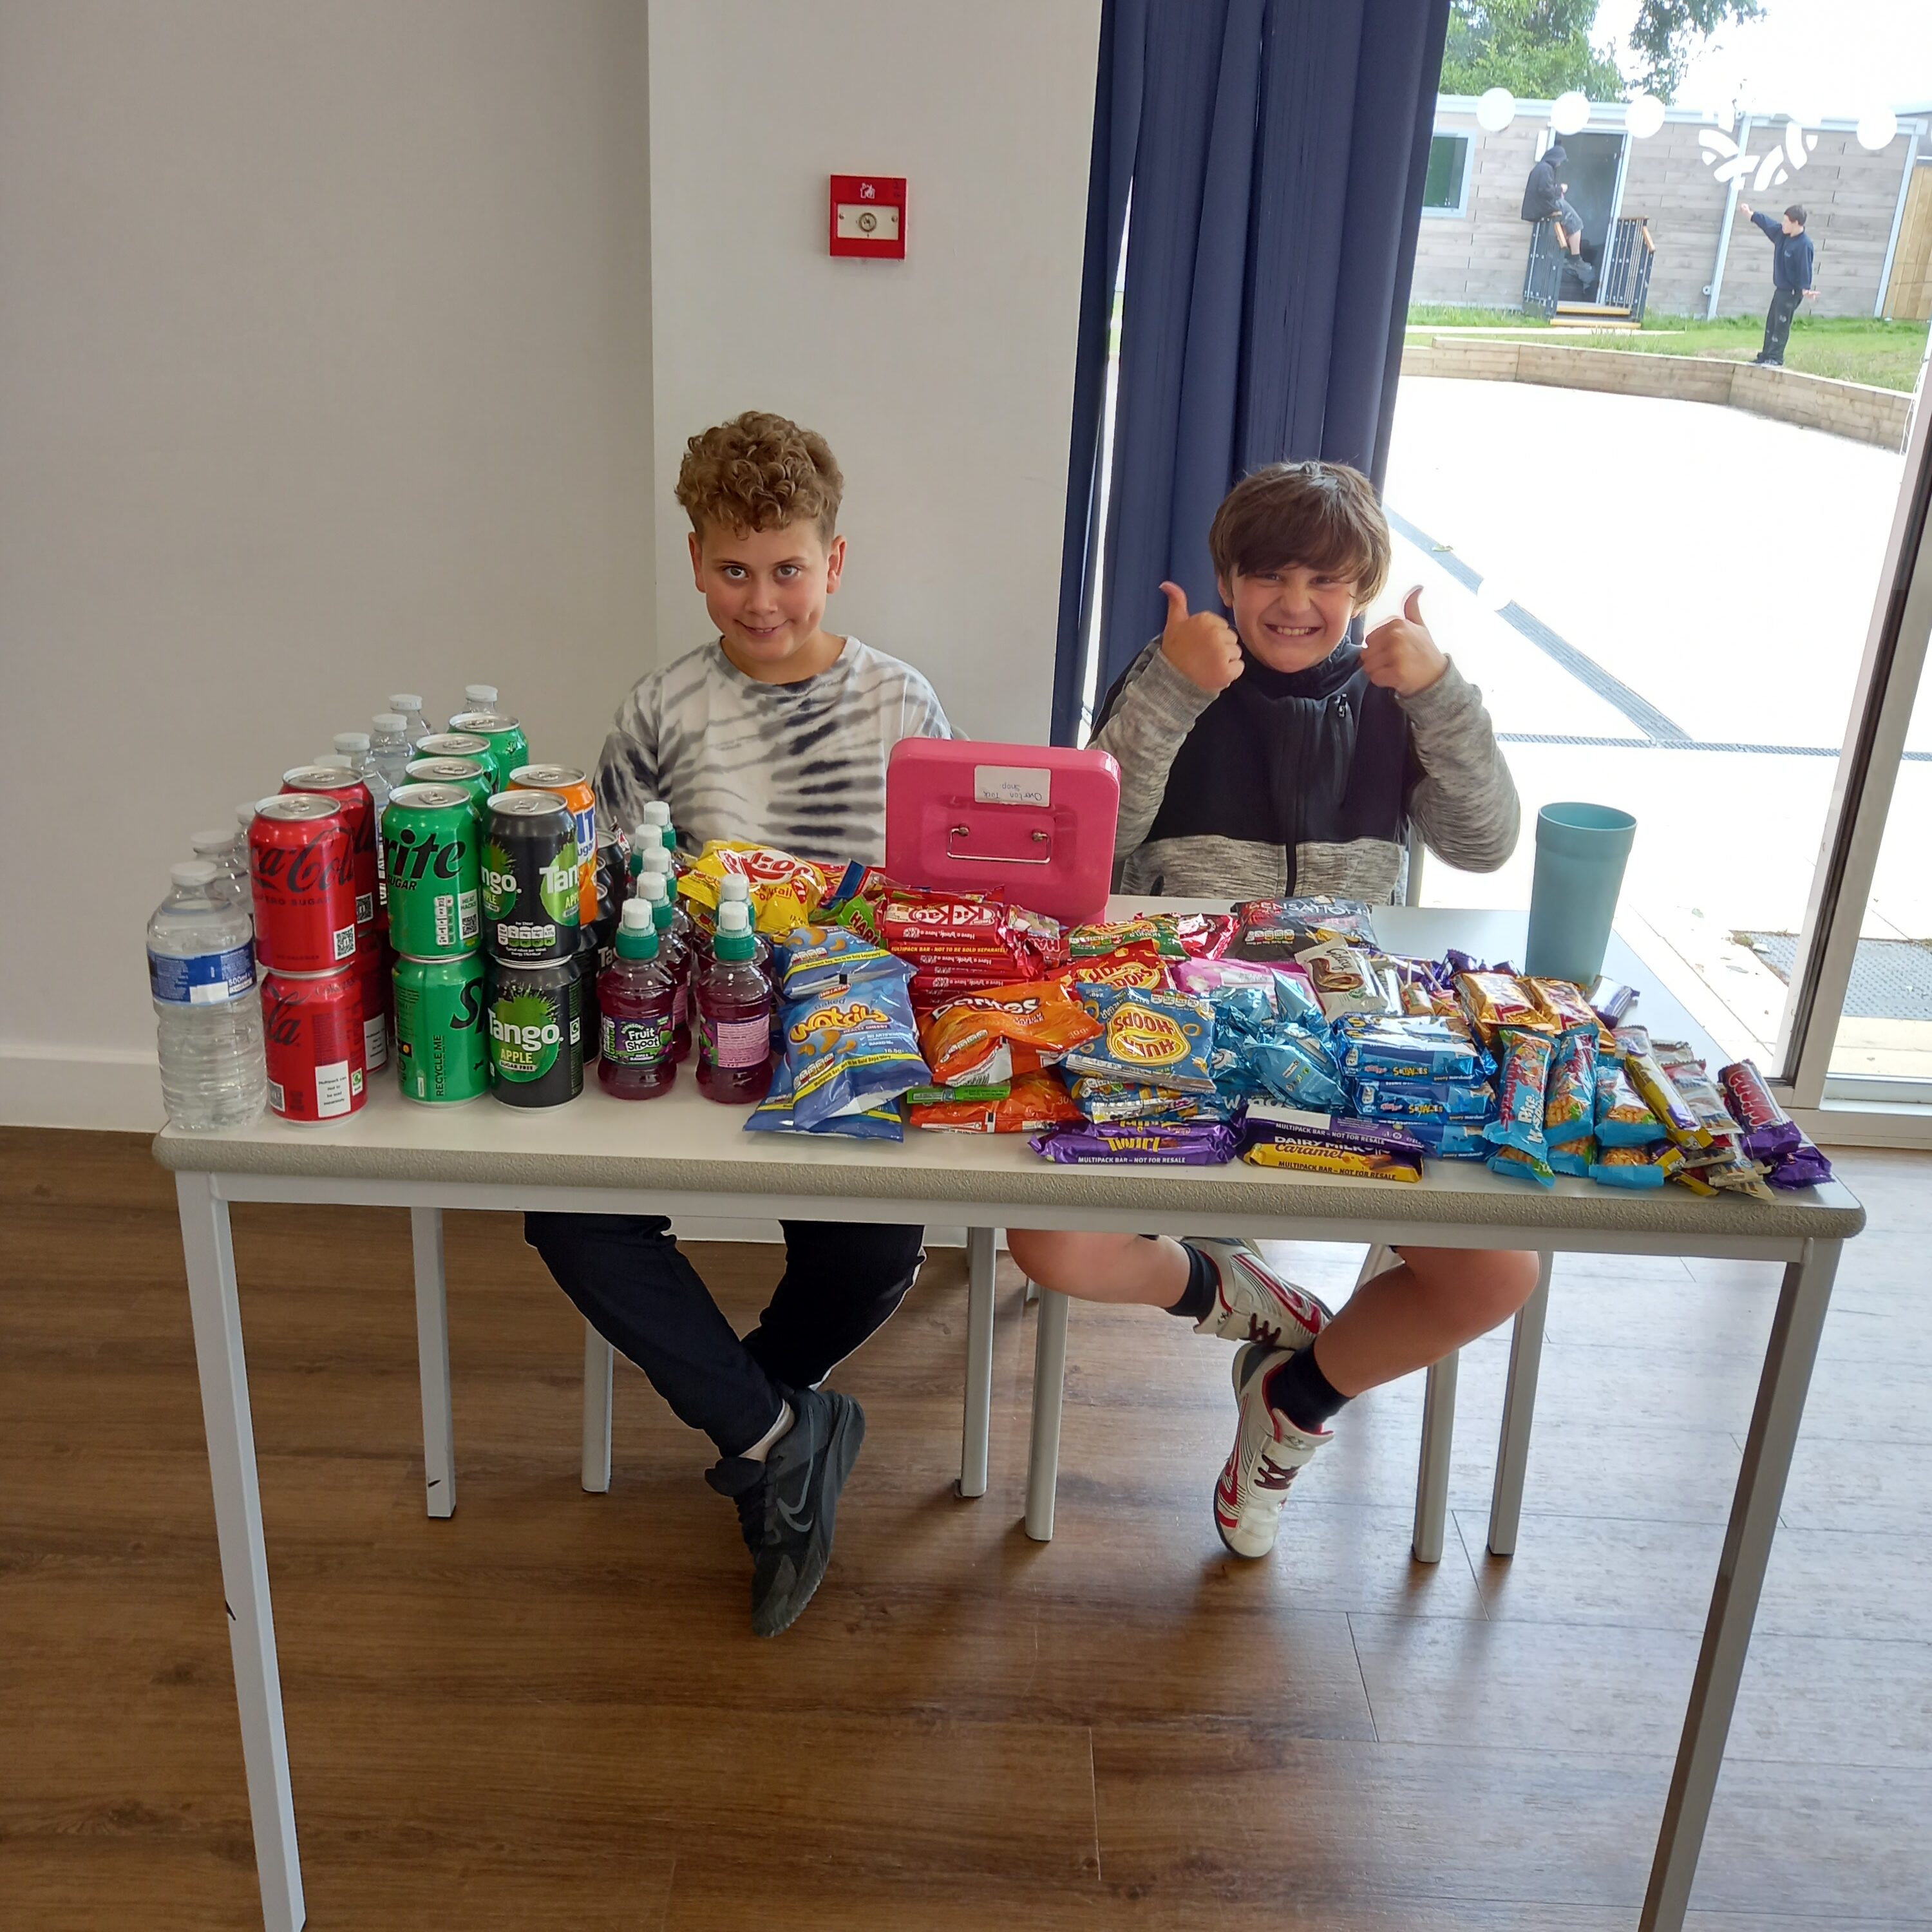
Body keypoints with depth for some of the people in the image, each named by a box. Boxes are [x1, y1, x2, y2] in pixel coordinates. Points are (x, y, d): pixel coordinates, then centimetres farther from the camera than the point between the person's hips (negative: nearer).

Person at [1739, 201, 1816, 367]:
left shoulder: (1804, 245, -24)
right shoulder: (1782, 232, 2)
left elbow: (1805, 268, -26)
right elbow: (1766, 222, 17)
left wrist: (1805, 289, -37)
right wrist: (1749, 214, 28)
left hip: (1791, 292, -9)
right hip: (1780, 289, 9)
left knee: (1781, 325, -6)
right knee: (1771, 322, 14)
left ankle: (1776, 359, -1)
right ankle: (1766, 355, 22)